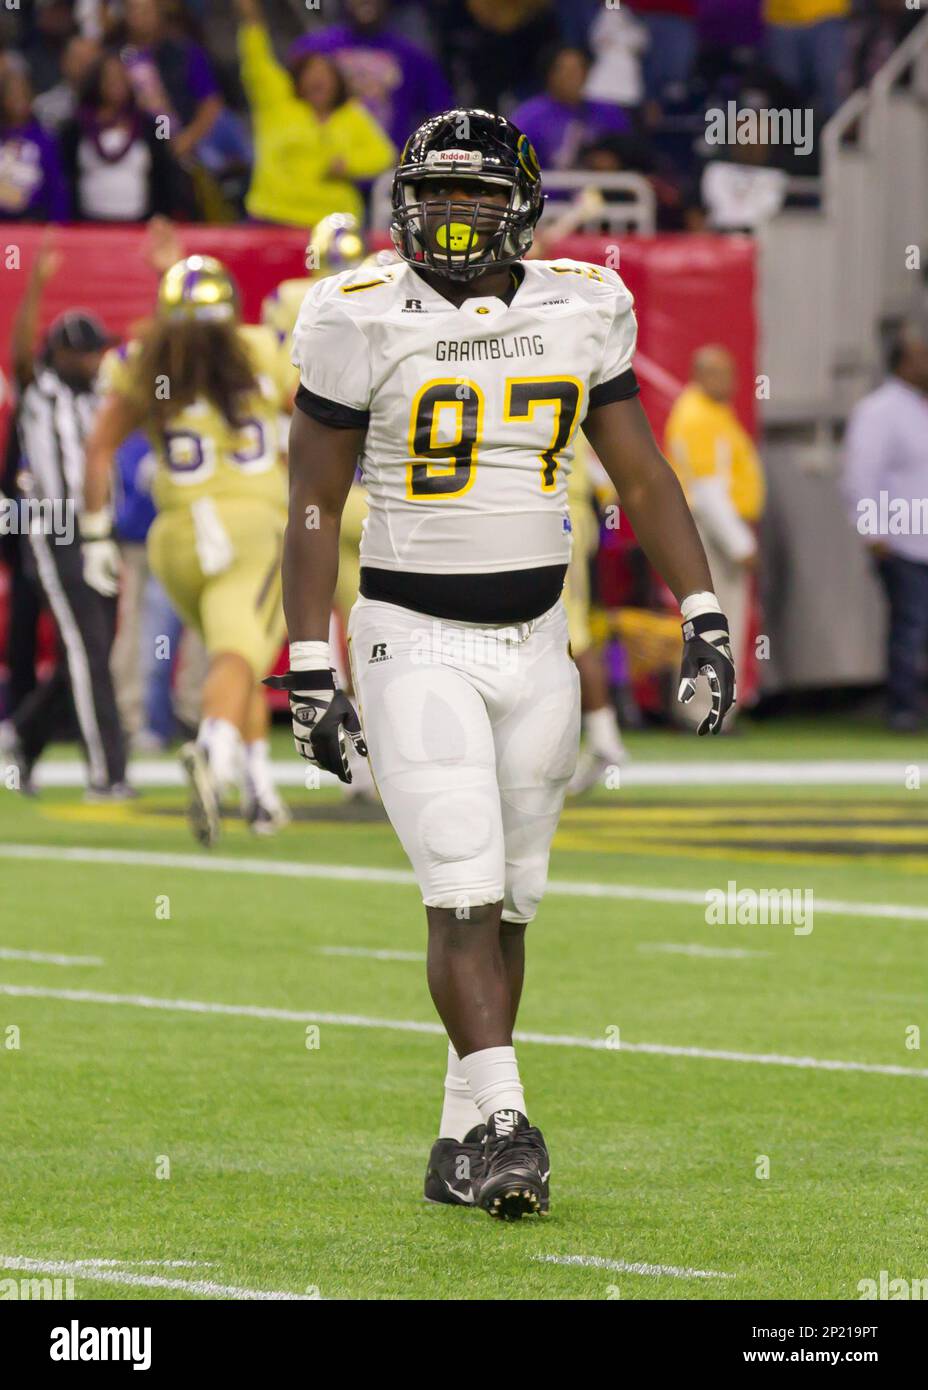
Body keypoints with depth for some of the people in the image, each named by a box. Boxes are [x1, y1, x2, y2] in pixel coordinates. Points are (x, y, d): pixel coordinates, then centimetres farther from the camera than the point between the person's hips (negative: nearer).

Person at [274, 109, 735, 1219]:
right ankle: (505, 1125, -15)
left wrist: (704, 618, -1)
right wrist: (309, 672, -7)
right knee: (464, 892, -13)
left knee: (506, 901, 8)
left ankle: (464, 1140, 18)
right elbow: (314, 505, -3)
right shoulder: (365, 324, -8)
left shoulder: (581, 313, 2)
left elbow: (643, 478, 7)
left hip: (534, 645, 4)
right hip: (414, 644, -4)